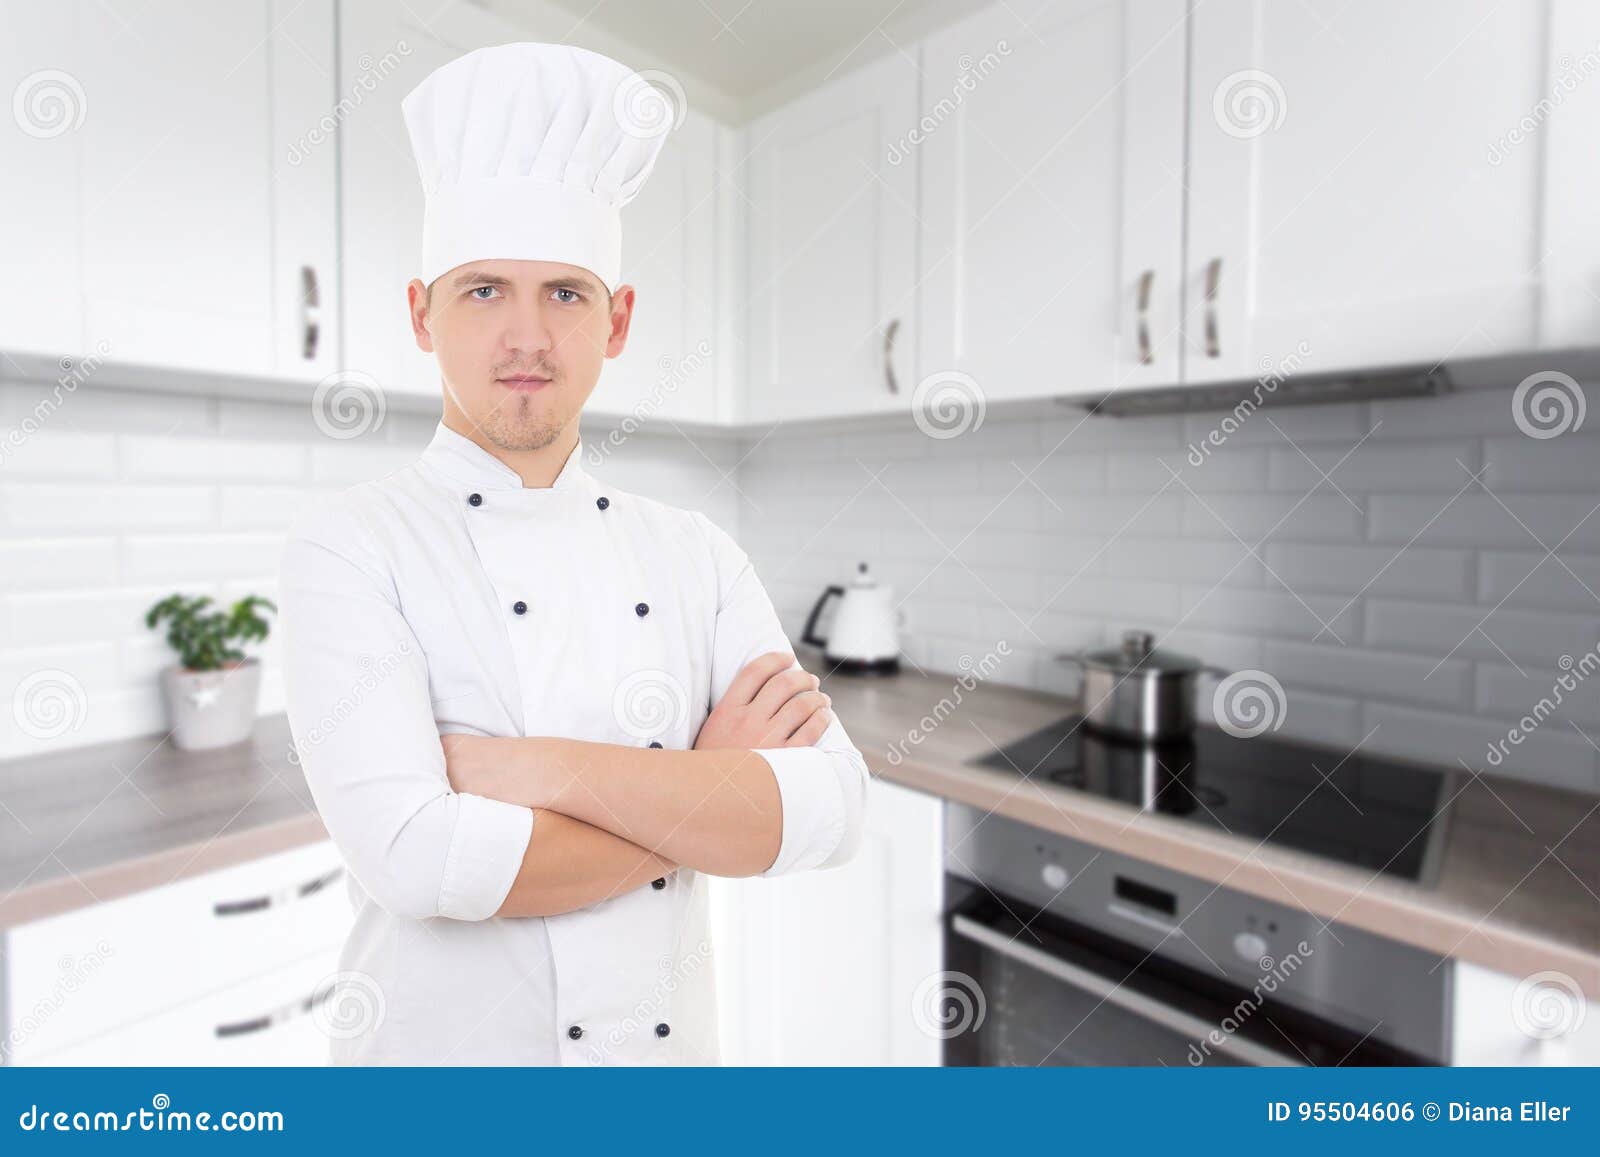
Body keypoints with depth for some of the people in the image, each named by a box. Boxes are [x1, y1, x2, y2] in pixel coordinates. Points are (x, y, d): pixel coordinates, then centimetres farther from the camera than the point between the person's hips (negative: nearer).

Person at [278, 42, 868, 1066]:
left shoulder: (696, 554, -7)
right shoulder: (350, 548, -14)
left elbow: (829, 813, -16)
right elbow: (416, 859, -26)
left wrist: (544, 769, -24)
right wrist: (708, 795, -18)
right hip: (442, 1047, -2)